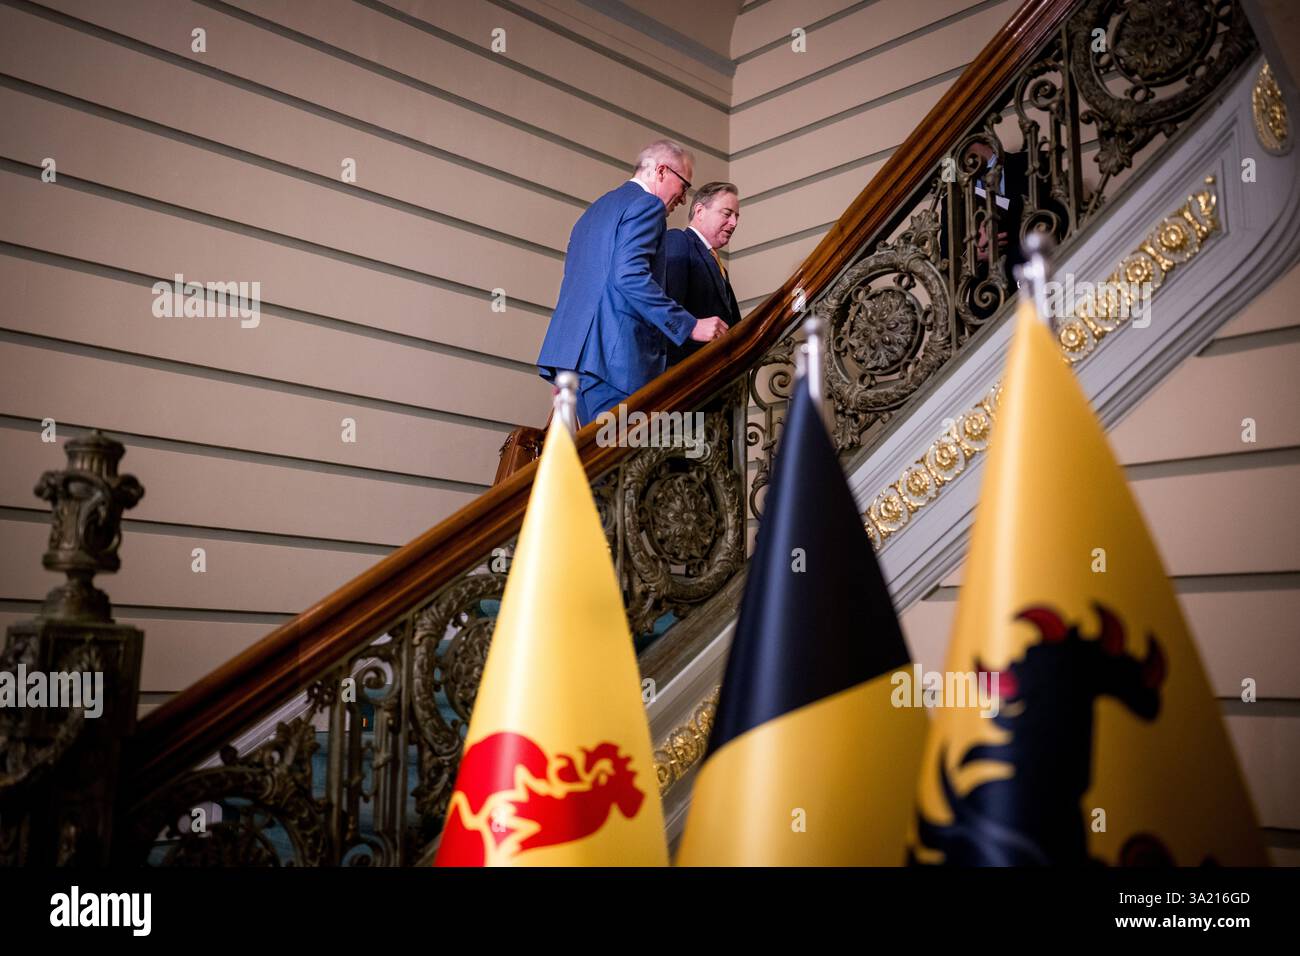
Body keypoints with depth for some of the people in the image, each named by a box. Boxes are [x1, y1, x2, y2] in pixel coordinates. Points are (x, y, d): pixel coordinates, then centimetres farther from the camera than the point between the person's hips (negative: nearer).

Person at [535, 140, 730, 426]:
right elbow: (630, 276, -19)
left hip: (574, 349, 10)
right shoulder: (647, 205, -4)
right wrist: (690, 326, -17)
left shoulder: (597, 208, 26)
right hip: (611, 353, -10)